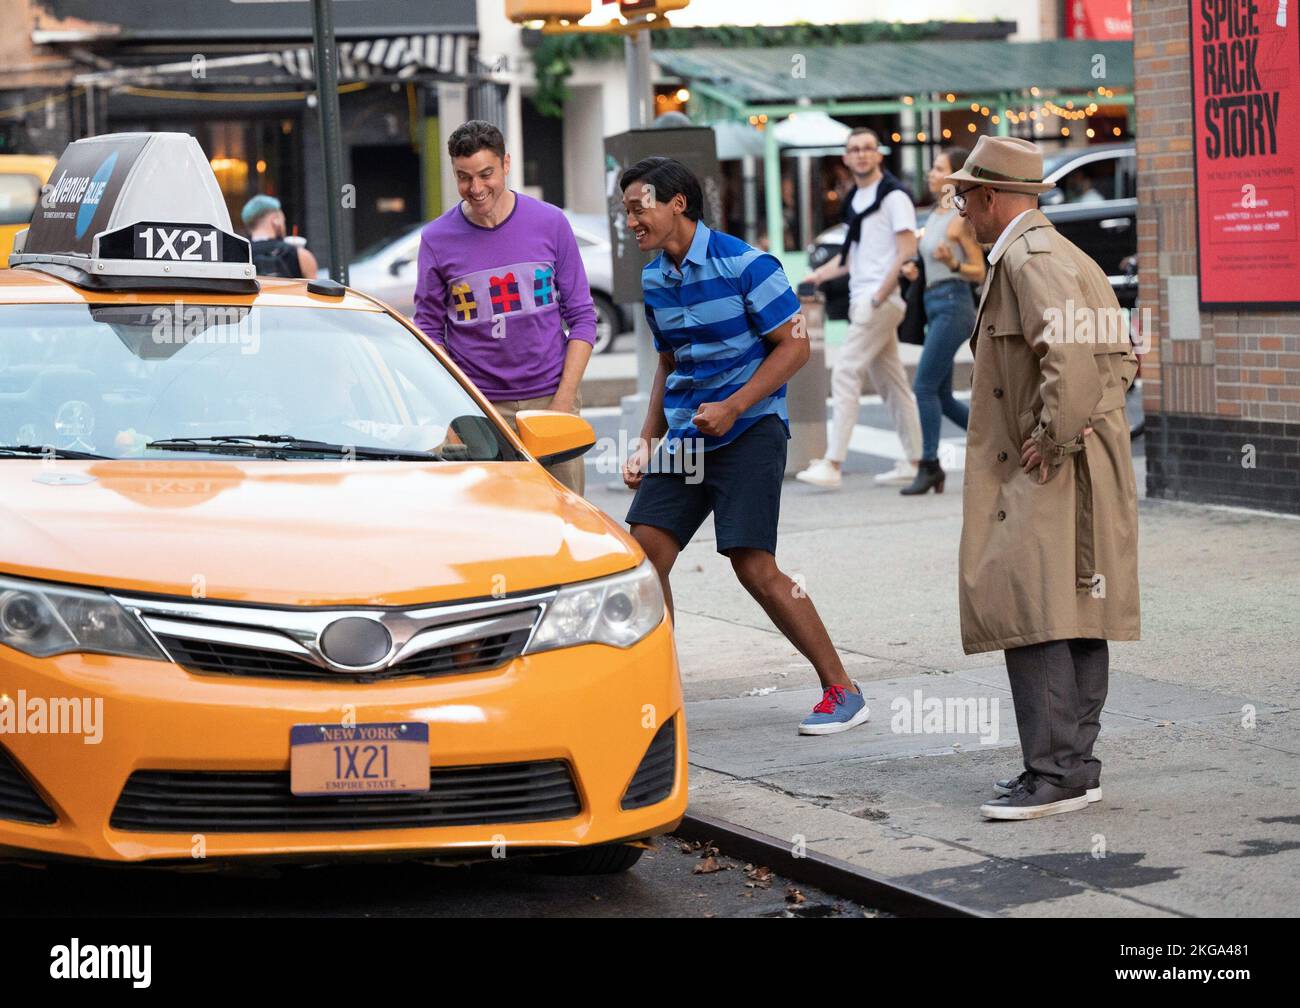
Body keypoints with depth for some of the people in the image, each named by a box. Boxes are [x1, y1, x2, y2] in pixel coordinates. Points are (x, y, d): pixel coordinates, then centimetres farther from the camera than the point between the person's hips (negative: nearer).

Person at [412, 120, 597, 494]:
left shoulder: (550, 223, 3)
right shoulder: (436, 239, 2)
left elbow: (581, 316, 5)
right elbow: (429, 329, 6)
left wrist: (564, 400, -4)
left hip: (549, 399, 1)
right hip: (478, 409, -1)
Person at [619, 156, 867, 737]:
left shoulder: (742, 265, -12)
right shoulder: (653, 279, 10)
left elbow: (794, 345, -11)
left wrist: (731, 408, -19)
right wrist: (647, 444, 14)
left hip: (749, 429, -7)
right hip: (684, 437, 7)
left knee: (754, 567, -15)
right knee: (644, 554, -3)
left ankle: (842, 691, -5)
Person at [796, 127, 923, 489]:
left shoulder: (893, 196, -8)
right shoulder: (855, 200, 17)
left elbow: (907, 251, -15)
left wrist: (879, 296, -19)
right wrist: (819, 274, 13)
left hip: (881, 301, -9)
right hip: (862, 301, 9)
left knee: (845, 373, -14)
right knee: (890, 381, 11)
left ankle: (833, 463, -16)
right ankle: (914, 462, 16)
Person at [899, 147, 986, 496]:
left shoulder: (961, 219, -9)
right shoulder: (935, 215, 16)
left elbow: (980, 272, -9)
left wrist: (953, 263, -26)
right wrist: (914, 270, 5)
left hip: (953, 306, -9)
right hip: (934, 307, 9)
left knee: (924, 387, -11)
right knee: (941, 397, 8)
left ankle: (930, 466, -6)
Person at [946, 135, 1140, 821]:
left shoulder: (1029, 258, -14)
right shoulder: (1061, 253, 20)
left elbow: (1071, 354, -28)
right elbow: (1121, 358, 24)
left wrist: (1052, 438, -20)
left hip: (1053, 477, -11)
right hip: (1068, 478, 11)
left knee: (1029, 613, -14)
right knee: (1073, 616, 11)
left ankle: (1055, 772, -16)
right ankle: (1074, 764, 16)